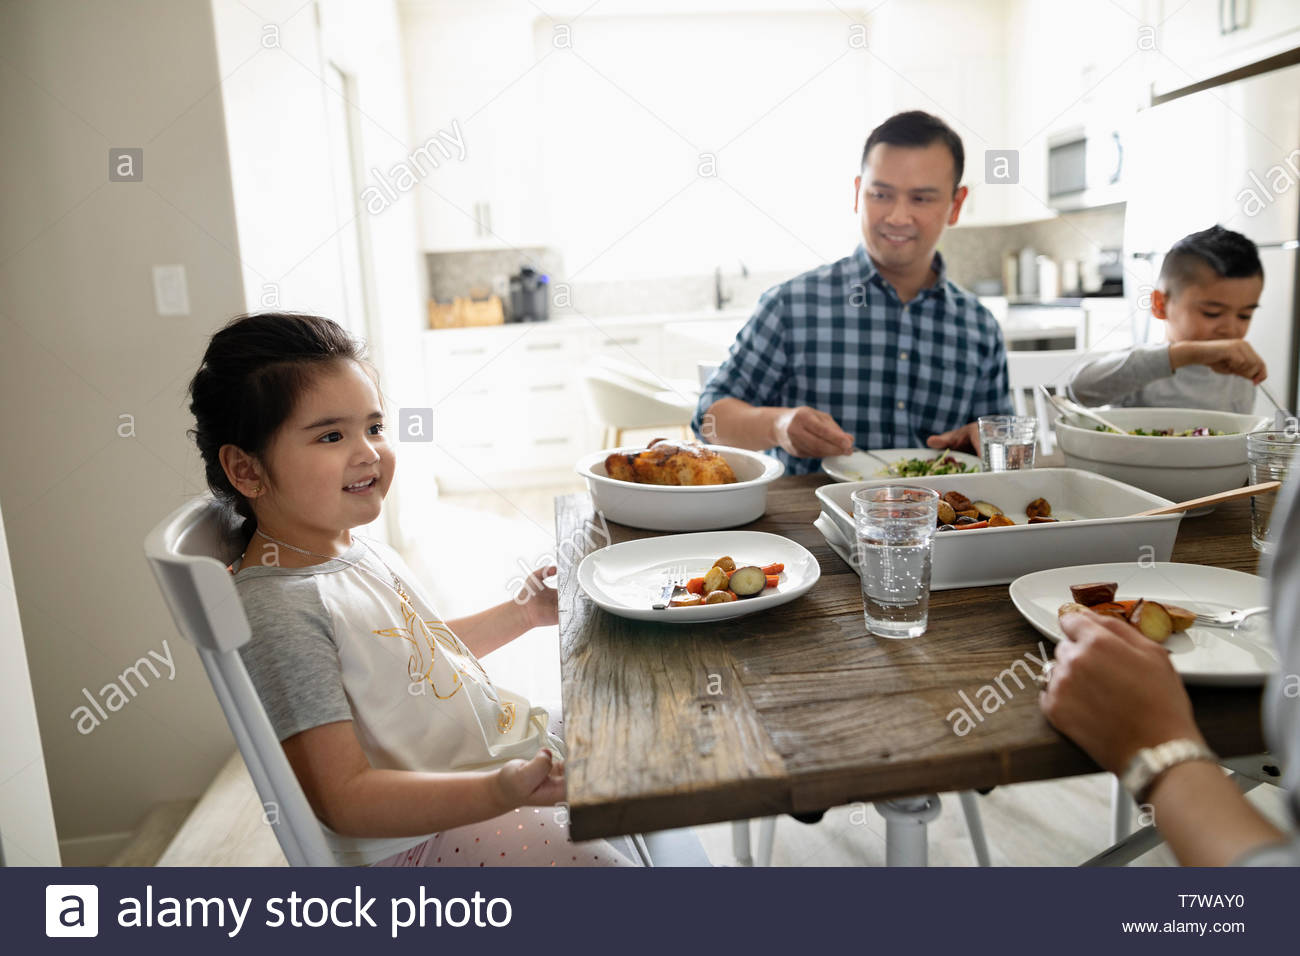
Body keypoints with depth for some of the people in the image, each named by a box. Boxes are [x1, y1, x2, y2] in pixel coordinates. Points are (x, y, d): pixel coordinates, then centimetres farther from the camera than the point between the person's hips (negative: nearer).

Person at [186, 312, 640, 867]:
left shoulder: (364, 550, 3)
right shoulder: (278, 611, -26)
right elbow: (345, 800, -27)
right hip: (422, 834, -9)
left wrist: (523, 613, 14)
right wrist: (500, 791, -38)